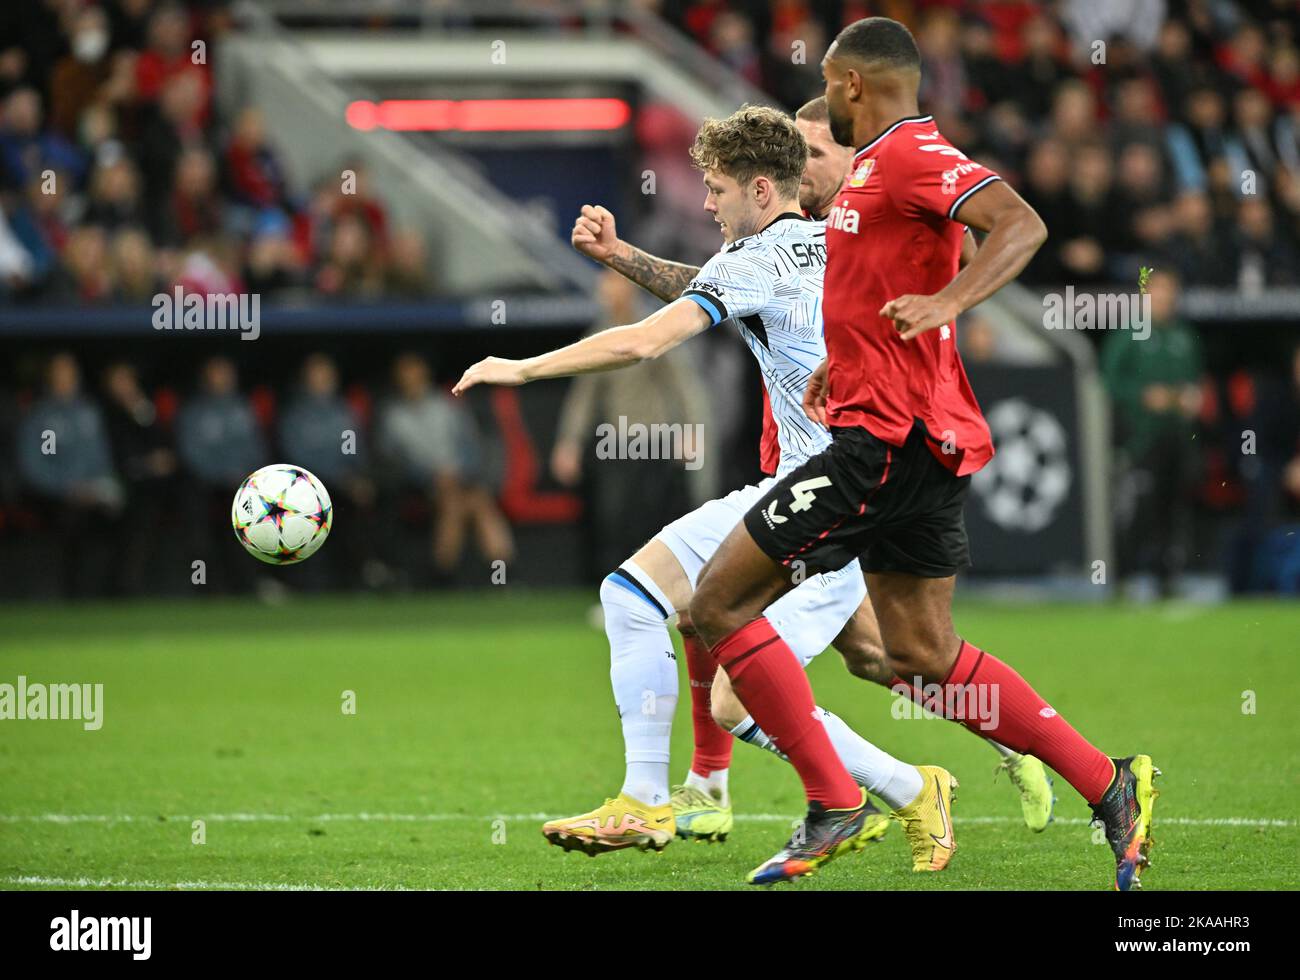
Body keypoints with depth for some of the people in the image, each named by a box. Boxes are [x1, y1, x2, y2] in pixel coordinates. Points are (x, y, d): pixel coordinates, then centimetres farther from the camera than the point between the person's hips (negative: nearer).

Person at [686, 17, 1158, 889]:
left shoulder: (911, 155, -13)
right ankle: (1111, 788, 9)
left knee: (721, 603, -6)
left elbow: (1021, 225, -28)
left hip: (885, 441, -10)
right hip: (910, 436, 10)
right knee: (923, 656, 11)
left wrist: (946, 302, -40)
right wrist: (845, 362, 32)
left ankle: (834, 808, -4)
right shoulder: (886, 163, 19)